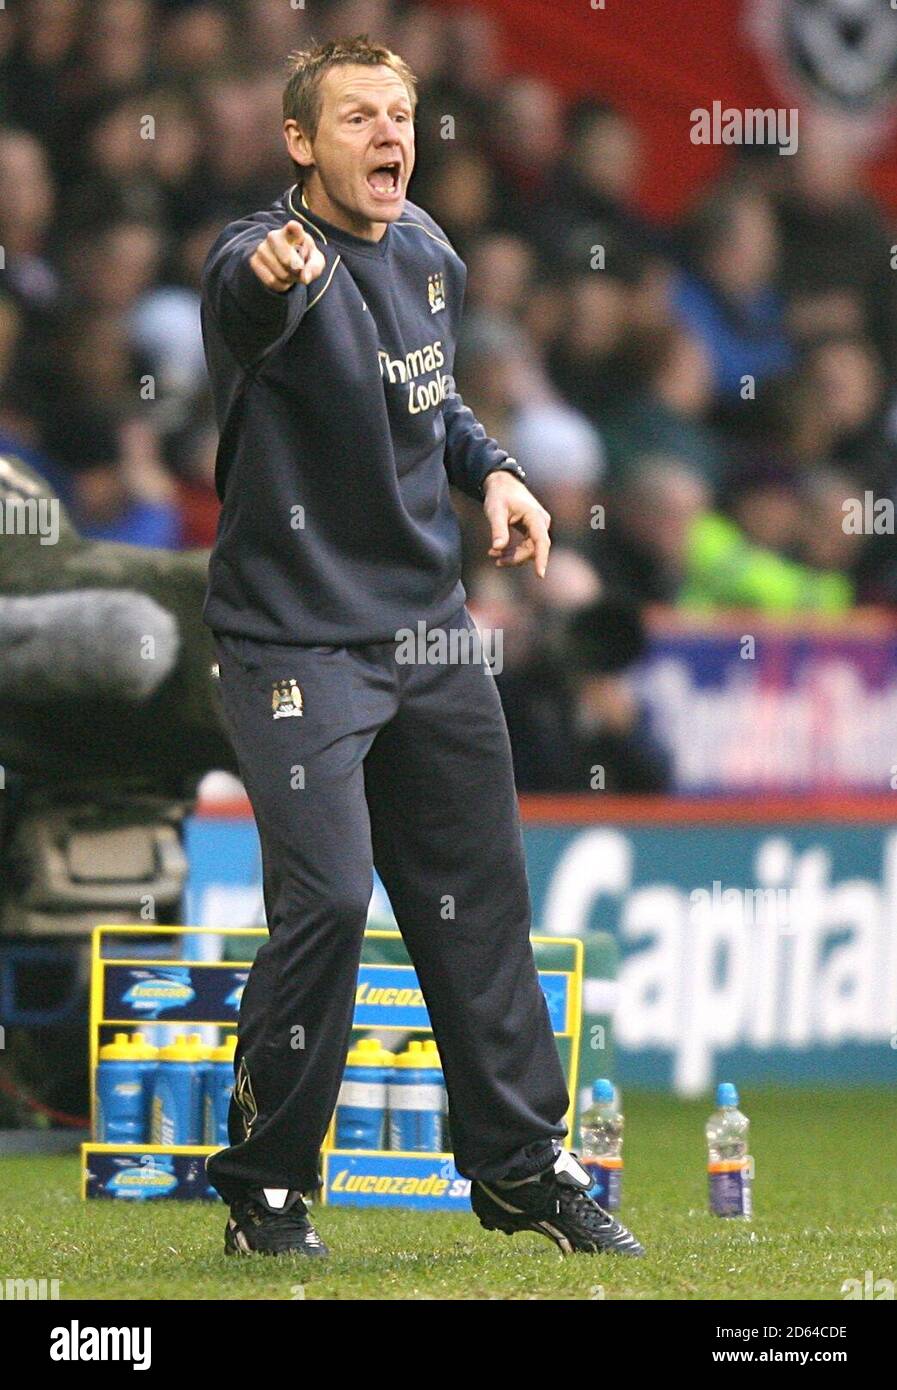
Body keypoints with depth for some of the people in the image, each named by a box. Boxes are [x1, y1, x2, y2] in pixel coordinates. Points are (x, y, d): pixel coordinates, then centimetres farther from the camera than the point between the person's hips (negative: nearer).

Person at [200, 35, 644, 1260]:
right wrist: (270, 274, -69)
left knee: (478, 897, 13)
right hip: (297, 641, -7)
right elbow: (244, 308, -46)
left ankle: (520, 1166, 28)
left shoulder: (428, 252, 4)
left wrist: (489, 467, 4)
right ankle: (266, 1190, 0)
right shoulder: (267, 264, -19)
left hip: (430, 629, 7)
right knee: (327, 897, -17)